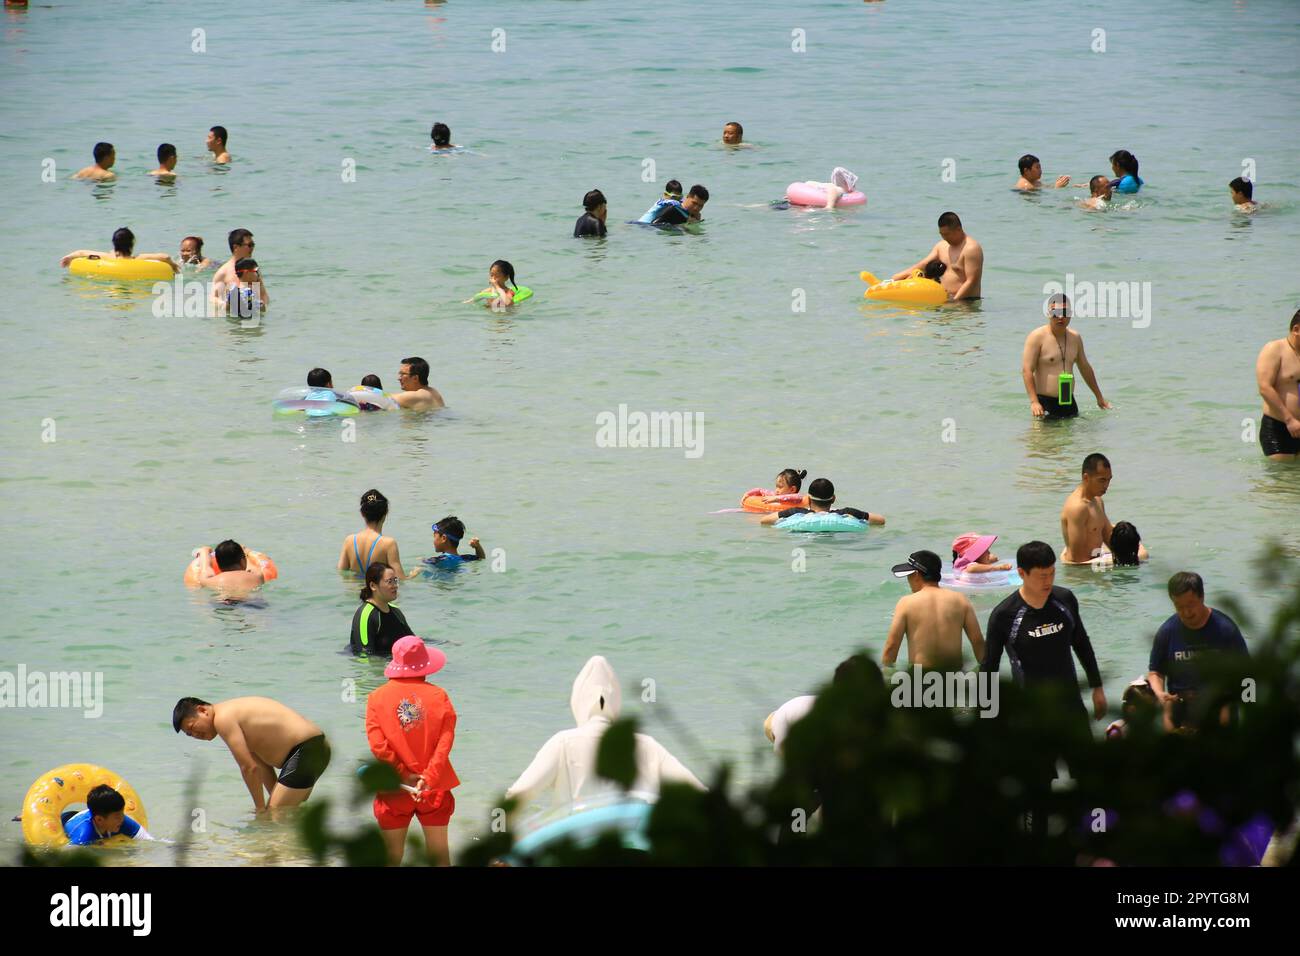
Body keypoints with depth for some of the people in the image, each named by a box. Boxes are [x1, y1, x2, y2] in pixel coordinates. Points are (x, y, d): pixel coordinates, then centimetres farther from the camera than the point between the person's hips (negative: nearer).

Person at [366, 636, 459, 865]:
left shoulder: (377, 697, -4)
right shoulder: (439, 696, -4)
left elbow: (377, 744, -13)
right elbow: (446, 741, -13)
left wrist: (403, 775, -11)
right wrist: (429, 778, -17)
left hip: (394, 791, 0)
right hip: (435, 788, 0)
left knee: (391, 858, 7)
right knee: (439, 854, 10)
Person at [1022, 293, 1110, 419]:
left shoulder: (1075, 338, 13)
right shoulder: (1037, 337, -7)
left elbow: (1085, 368, 25)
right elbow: (1027, 370, -13)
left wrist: (1099, 397, 29)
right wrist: (1034, 402, -23)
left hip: (1069, 402, 6)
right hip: (1045, 402, -6)